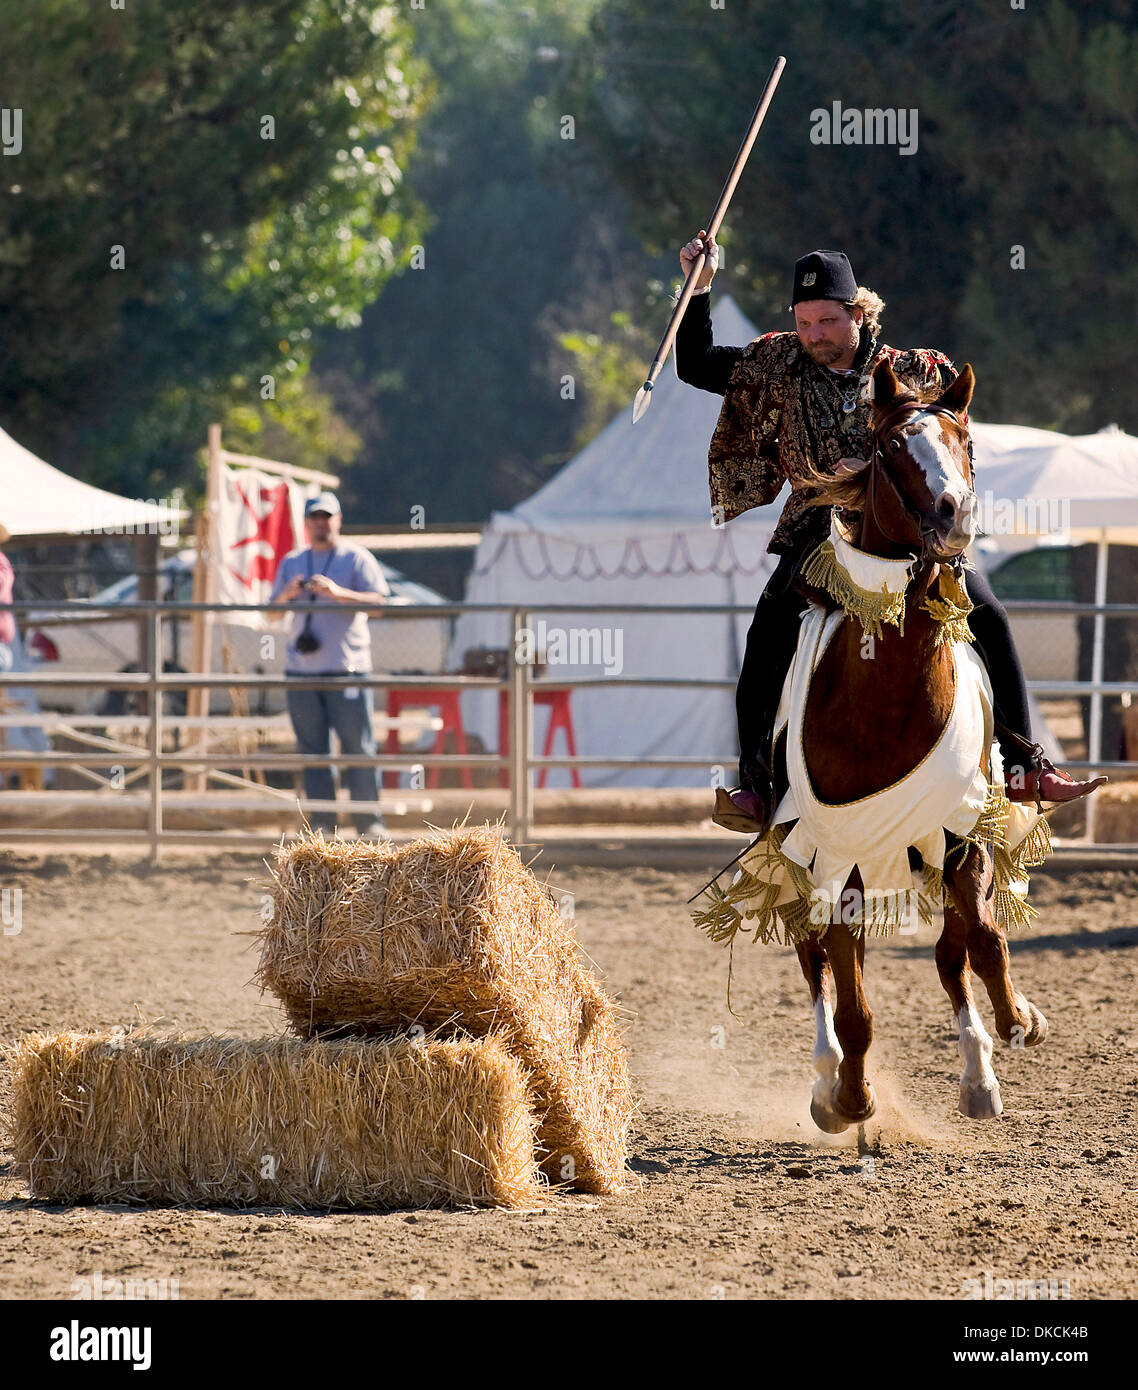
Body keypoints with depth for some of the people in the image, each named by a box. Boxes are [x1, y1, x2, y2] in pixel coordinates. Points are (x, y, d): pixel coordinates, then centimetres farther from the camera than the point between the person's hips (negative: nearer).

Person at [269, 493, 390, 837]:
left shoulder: (356, 558, 5)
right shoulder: (291, 562, 17)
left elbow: (379, 600, -6)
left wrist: (339, 593, -20)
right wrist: (288, 594, -4)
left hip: (347, 667, -4)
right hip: (301, 669, 4)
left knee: (359, 745, -6)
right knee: (312, 748, 2)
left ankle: (369, 821, -1)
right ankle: (321, 821, 5)